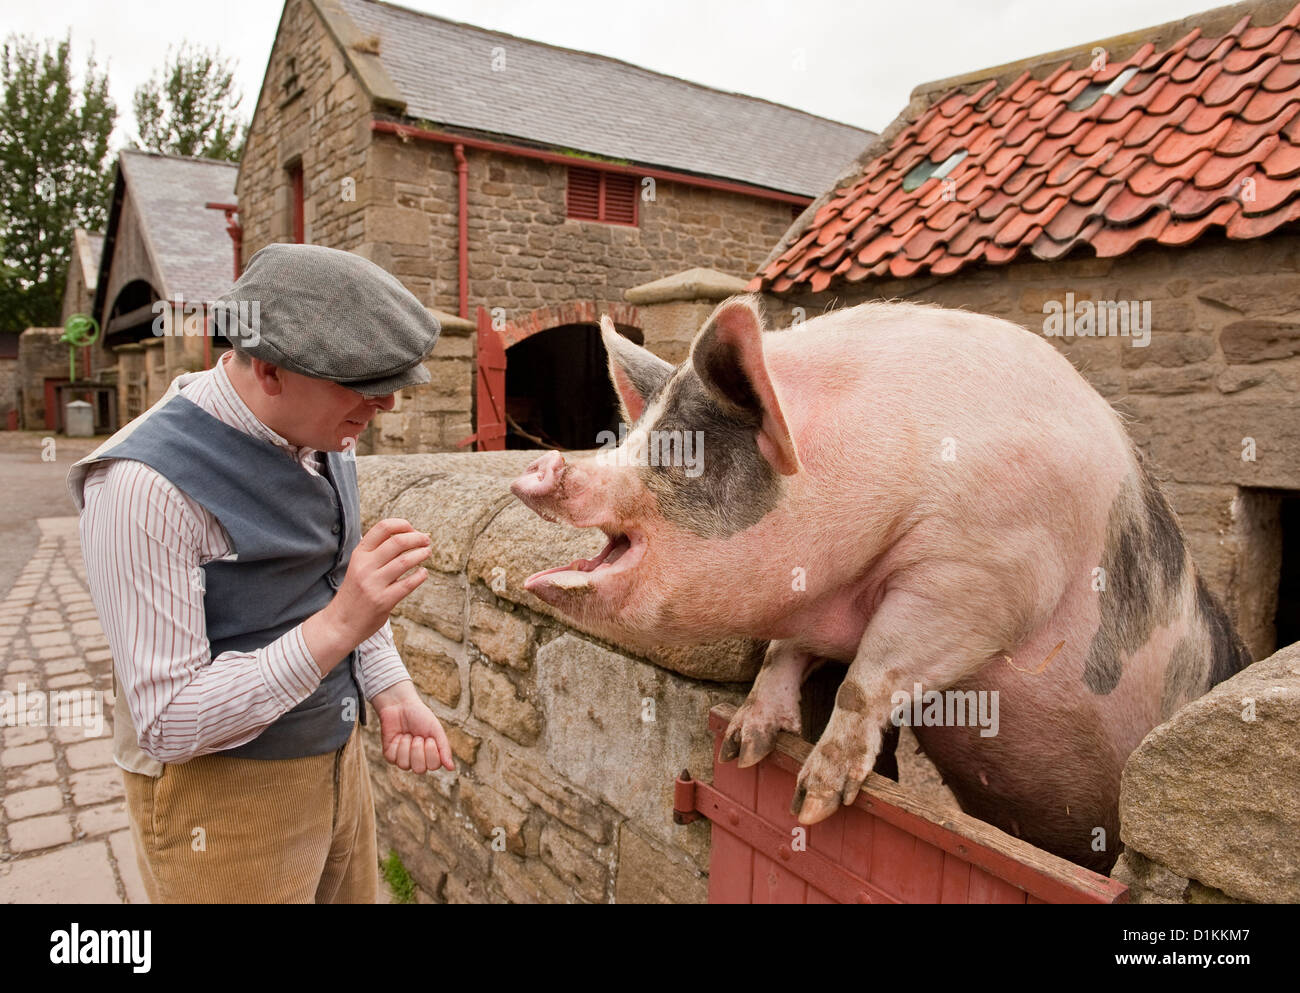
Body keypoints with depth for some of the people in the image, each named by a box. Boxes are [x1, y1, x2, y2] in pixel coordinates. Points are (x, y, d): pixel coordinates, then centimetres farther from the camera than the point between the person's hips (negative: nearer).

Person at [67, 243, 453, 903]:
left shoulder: (322, 438, 0)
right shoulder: (146, 484, -25)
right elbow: (167, 724, -23)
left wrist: (393, 693, -3)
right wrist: (337, 625, -34)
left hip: (337, 760, 7)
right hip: (222, 792, -7)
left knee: (354, 893, 21)